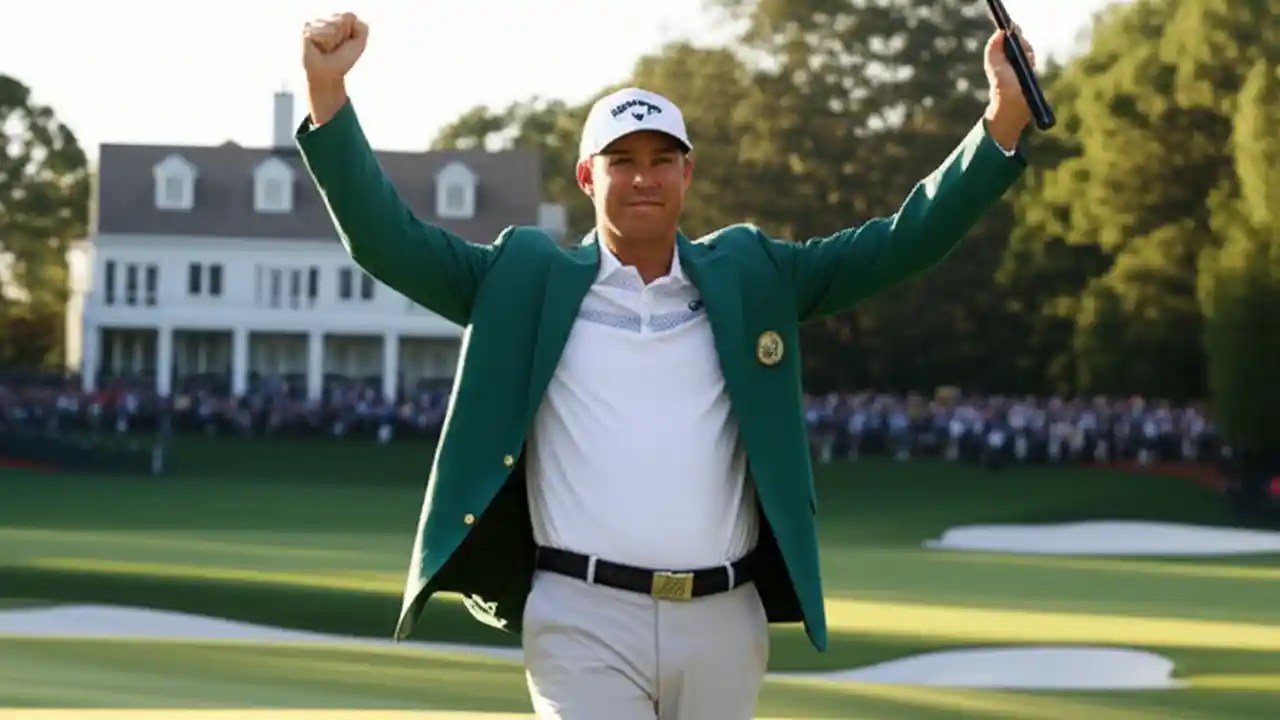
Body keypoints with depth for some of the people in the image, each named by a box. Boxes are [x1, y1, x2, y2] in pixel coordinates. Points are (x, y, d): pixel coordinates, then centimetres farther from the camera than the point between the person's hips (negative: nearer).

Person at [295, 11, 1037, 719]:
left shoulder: (747, 276, 11)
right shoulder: (530, 281, 6)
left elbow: (901, 244, 6)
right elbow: (386, 239, -1)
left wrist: (1004, 120, -6)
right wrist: (329, 93, -14)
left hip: (724, 624, 3)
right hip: (586, 621, -3)